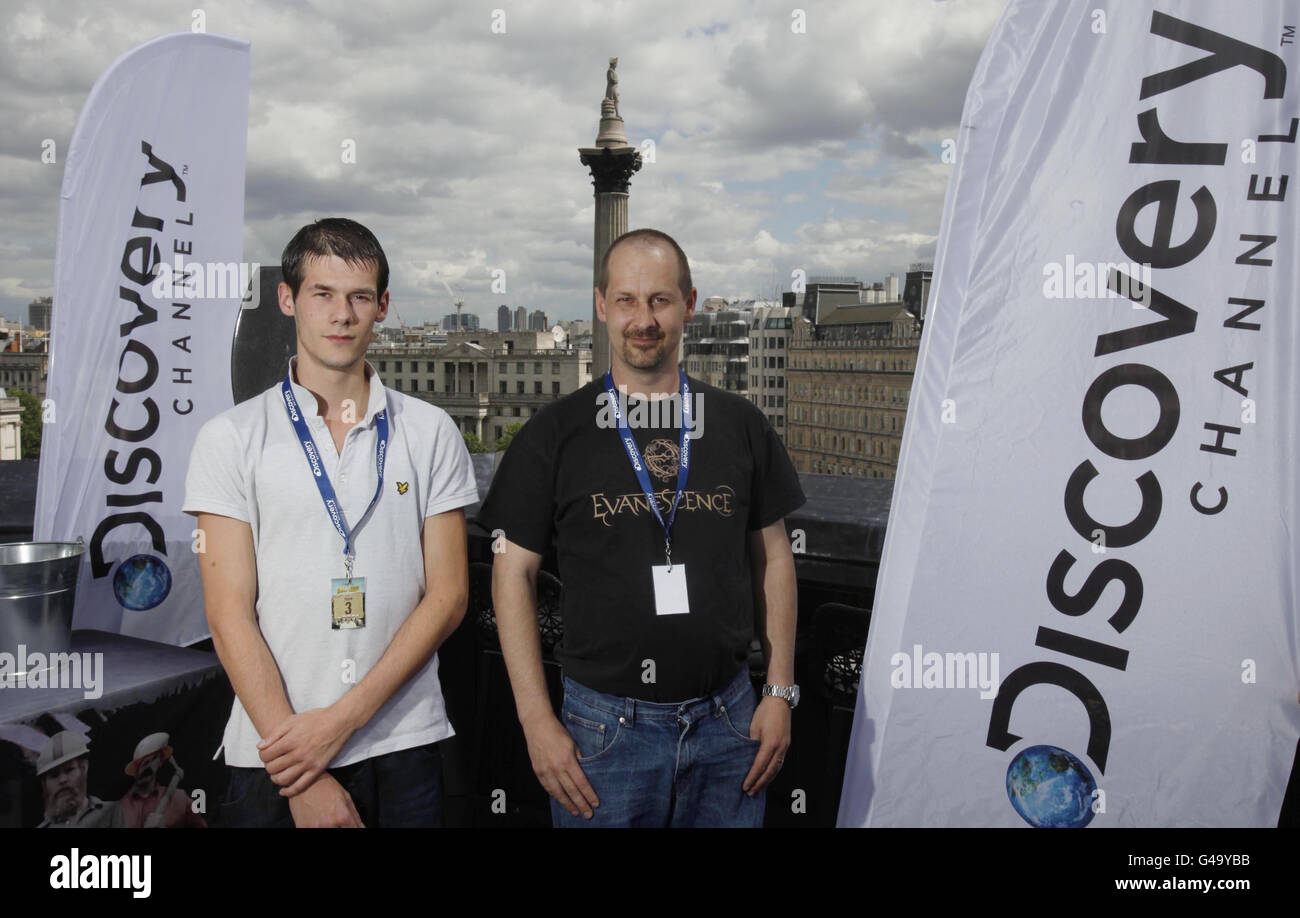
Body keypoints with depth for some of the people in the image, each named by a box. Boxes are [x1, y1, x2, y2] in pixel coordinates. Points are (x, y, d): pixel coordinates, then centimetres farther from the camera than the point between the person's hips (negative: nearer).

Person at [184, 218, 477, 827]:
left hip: (403, 748, 1)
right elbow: (230, 615, -6)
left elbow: (448, 594, -1)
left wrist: (344, 718, -11)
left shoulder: (430, 433, 3)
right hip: (274, 756, -1)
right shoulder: (231, 438, -1)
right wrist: (304, 780, -13)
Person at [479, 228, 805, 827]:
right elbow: (512, 574, -2)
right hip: (605, 724, -2)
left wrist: (780, 692, 3)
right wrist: (537, 719, -7)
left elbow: (773, 559, 9)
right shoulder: (555, 434, -4)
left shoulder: (740, 425, 3)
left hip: (728, 718, 3)